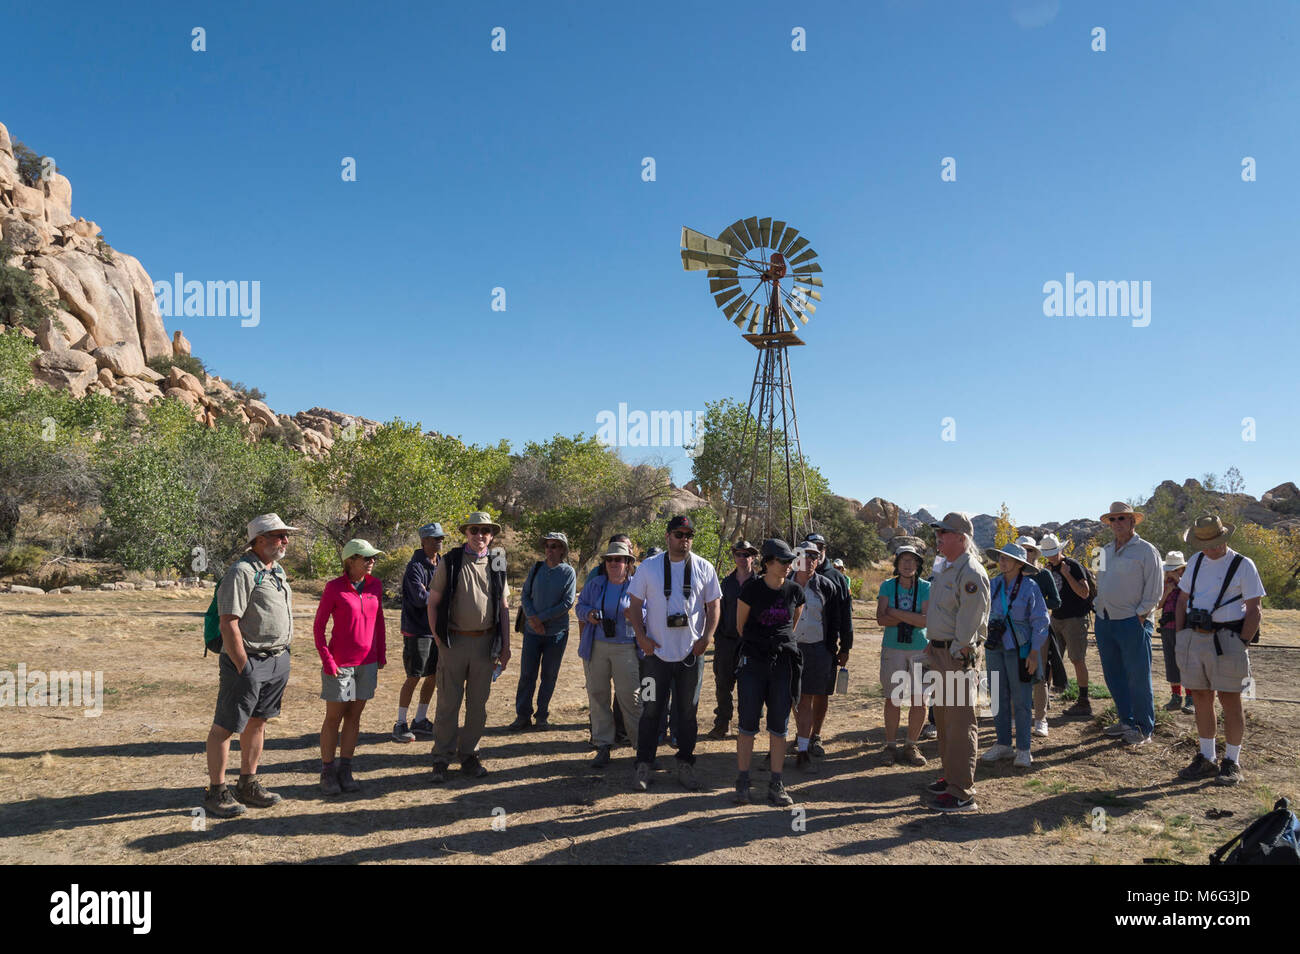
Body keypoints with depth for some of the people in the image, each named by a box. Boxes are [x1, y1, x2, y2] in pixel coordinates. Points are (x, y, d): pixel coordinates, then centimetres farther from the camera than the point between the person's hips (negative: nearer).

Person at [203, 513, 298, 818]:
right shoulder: (242, 572, -14)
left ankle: (248, 785, 26)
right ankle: (216, 792, 10)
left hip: (277, 659, 9)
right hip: (248, 659, -9)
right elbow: (229, 624, -18)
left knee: (257, 723, 16)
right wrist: (243, 668, -19)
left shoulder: (277, 571, 14)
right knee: (225, 726, 1)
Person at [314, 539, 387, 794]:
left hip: (367, 663, 4)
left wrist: (382, 653, 10)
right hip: (340, 663, -4)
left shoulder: (375, 585, 3)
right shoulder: (334, 587, -10)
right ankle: (327, 772, 16)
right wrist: (326, 658, -11)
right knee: (333, 717, 5)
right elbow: (319, 625, -5)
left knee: (354, 716, 11)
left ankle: (345, 770, 20)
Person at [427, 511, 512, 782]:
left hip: (486, 642, 3)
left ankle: (469, 755, 23)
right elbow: (433, 603, 1)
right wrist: (439, 639, -5)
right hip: (454, 641, -2)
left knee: (478, 704, 9)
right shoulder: (450, 562, -1)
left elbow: (504, 607, 10)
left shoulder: (497, 565, 6)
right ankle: (441, 759, 13)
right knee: (448, 703, 2)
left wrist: (506, 645, 6)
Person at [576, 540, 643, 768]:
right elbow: (580, 605, 17)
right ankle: (603, 747, 13)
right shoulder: (595, 584, 11)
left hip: (626, 648, -3)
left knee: (630, 697, -6)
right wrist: (588, 614, -5)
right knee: (597, 695, 4)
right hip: (596, 647, 3)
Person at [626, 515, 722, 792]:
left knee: (688, 711, 9)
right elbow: (634, 604, 5)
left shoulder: (704, 568, 3)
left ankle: (685, 765, 22)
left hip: (691, 653, 1)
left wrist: (707, 637, -5)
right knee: (650, 709, 3)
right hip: (656, 652, -1)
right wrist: (641, 636, -7)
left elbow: (713, 606, 7)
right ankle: (643, 766, 14)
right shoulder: (649, 566, 1)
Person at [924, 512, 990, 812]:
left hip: (958, 655, -10)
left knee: (960, 722, -6)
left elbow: (969, 621, -19)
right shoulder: (945, 568, 15)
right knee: (943, 717, 18)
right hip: (939, 652, 10)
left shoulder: (971, 572, -16)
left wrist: (958, 655, -19)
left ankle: (962, 793, -1)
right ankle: (951, 776, 32)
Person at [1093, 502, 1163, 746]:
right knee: (1113, 676, 12)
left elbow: (1154, 590, -8)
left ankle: (1144, 729, 8)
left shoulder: (1146, 551, -5)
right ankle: (1126, 721, 25)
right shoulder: (1105, 551, 15)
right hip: (1104, 621, 7)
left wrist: (1140, 616, -12)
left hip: (1132, 622, -7)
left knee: (1138, 678, -2)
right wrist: (1100, 610, 12)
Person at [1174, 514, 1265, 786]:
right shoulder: (1196, 562, 12)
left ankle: (1232, 763, 12)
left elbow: (1254, 610, -5)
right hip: (1193, 638, 5)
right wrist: (1180, 636, 9)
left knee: (1230, 701, 1)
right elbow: (1182, 601, 17)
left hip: (1226, 639, -5)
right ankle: (1206, 759, 19)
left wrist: (1242, 644, -12)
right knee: (1201, 698, 9)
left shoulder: (1243, 565, -4)